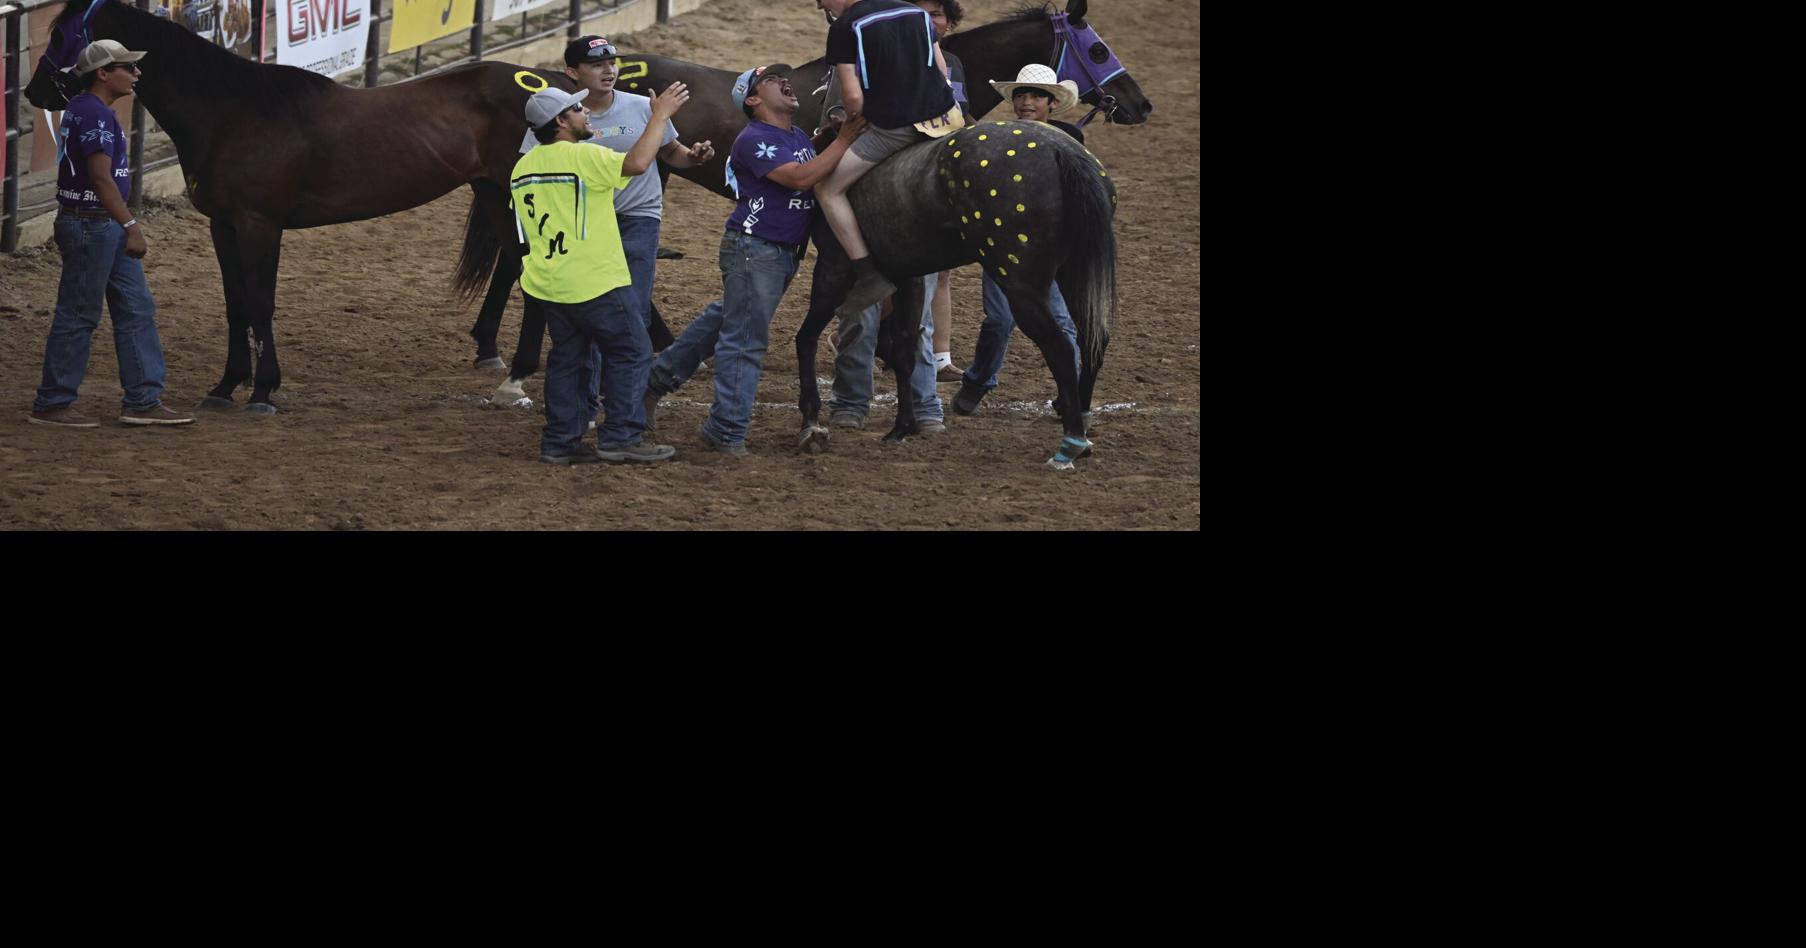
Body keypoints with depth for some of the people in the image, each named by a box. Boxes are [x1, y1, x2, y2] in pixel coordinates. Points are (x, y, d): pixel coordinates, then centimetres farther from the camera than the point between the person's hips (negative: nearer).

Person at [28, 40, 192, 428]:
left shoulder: (81, 109, 15)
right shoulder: (94, 114, -18)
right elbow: (101, 178, -24)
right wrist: (131, 226, -25)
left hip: (106, 226, 11)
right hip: (90, 225, -11)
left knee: (137, 309, 11)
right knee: (78, 316, -3)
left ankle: (143, 401, 13)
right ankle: (52, 404, 5)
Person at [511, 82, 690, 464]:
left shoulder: (523, 168, 9)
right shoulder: (583, 157, -16)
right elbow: (637, 162, -28)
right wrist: (660, 116, -19)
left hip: (548, 285, 8)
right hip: (596, 283, -8)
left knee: (567, 358, 13)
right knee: (630, 353, 2)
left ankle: (560, 441, 10)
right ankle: (620, 436, -2)